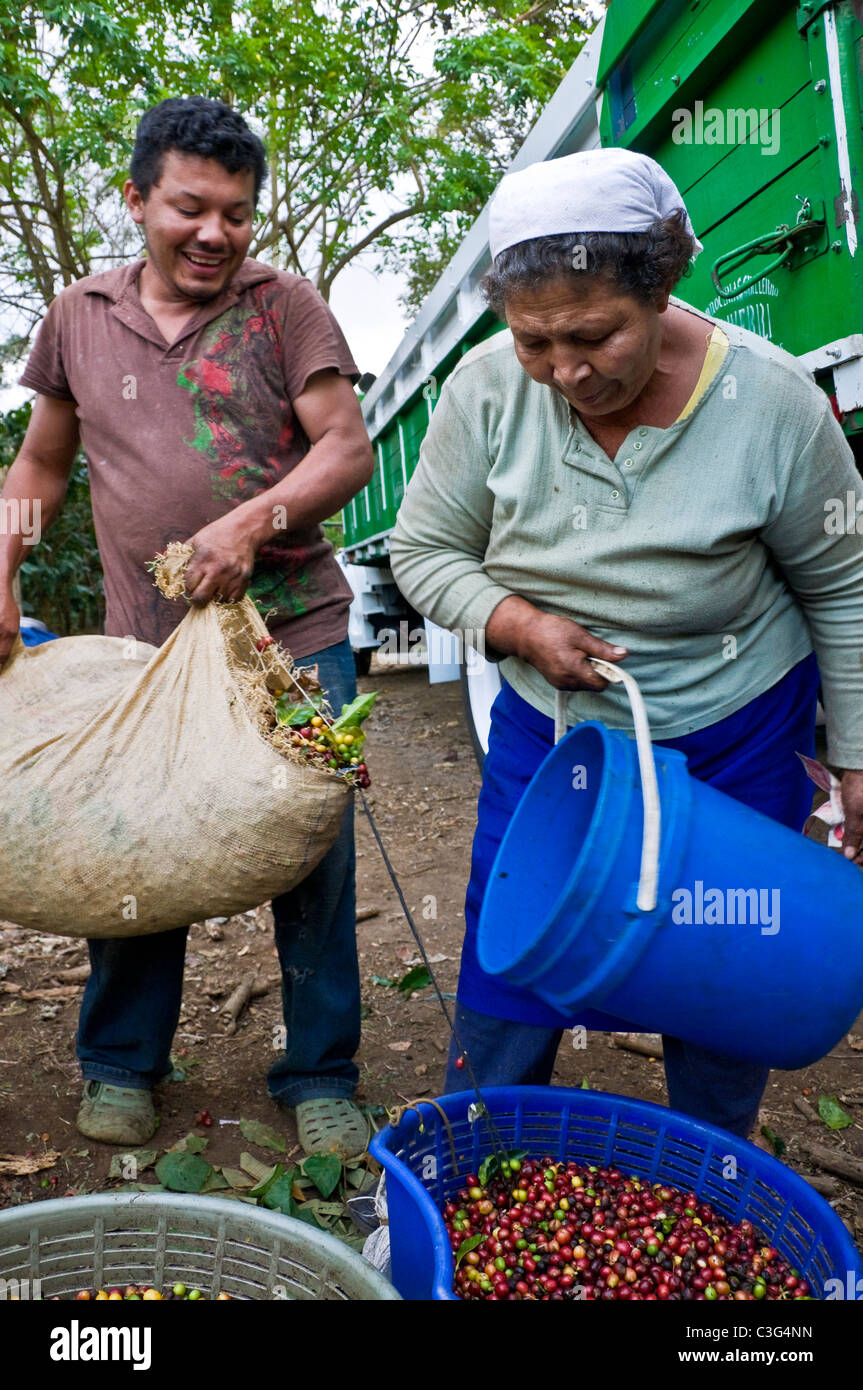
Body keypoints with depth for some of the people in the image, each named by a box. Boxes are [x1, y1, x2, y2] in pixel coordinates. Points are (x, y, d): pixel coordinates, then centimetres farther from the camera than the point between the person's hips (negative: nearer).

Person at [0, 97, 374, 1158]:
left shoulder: (285, 306, 3)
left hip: (296, 634, -1)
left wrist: (254, 520, -20)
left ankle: (319, 1079, 21)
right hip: (146, 645, 2)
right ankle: (119, 1063, 32)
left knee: (313, 858, 3)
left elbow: (349, 448, -4)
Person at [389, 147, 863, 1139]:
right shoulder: (489, 387, -14)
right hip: (546, 728, 2)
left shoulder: (772, 401, -18)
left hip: (735, 741, -1)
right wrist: (517, 624, -22)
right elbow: (424, 550, -4)